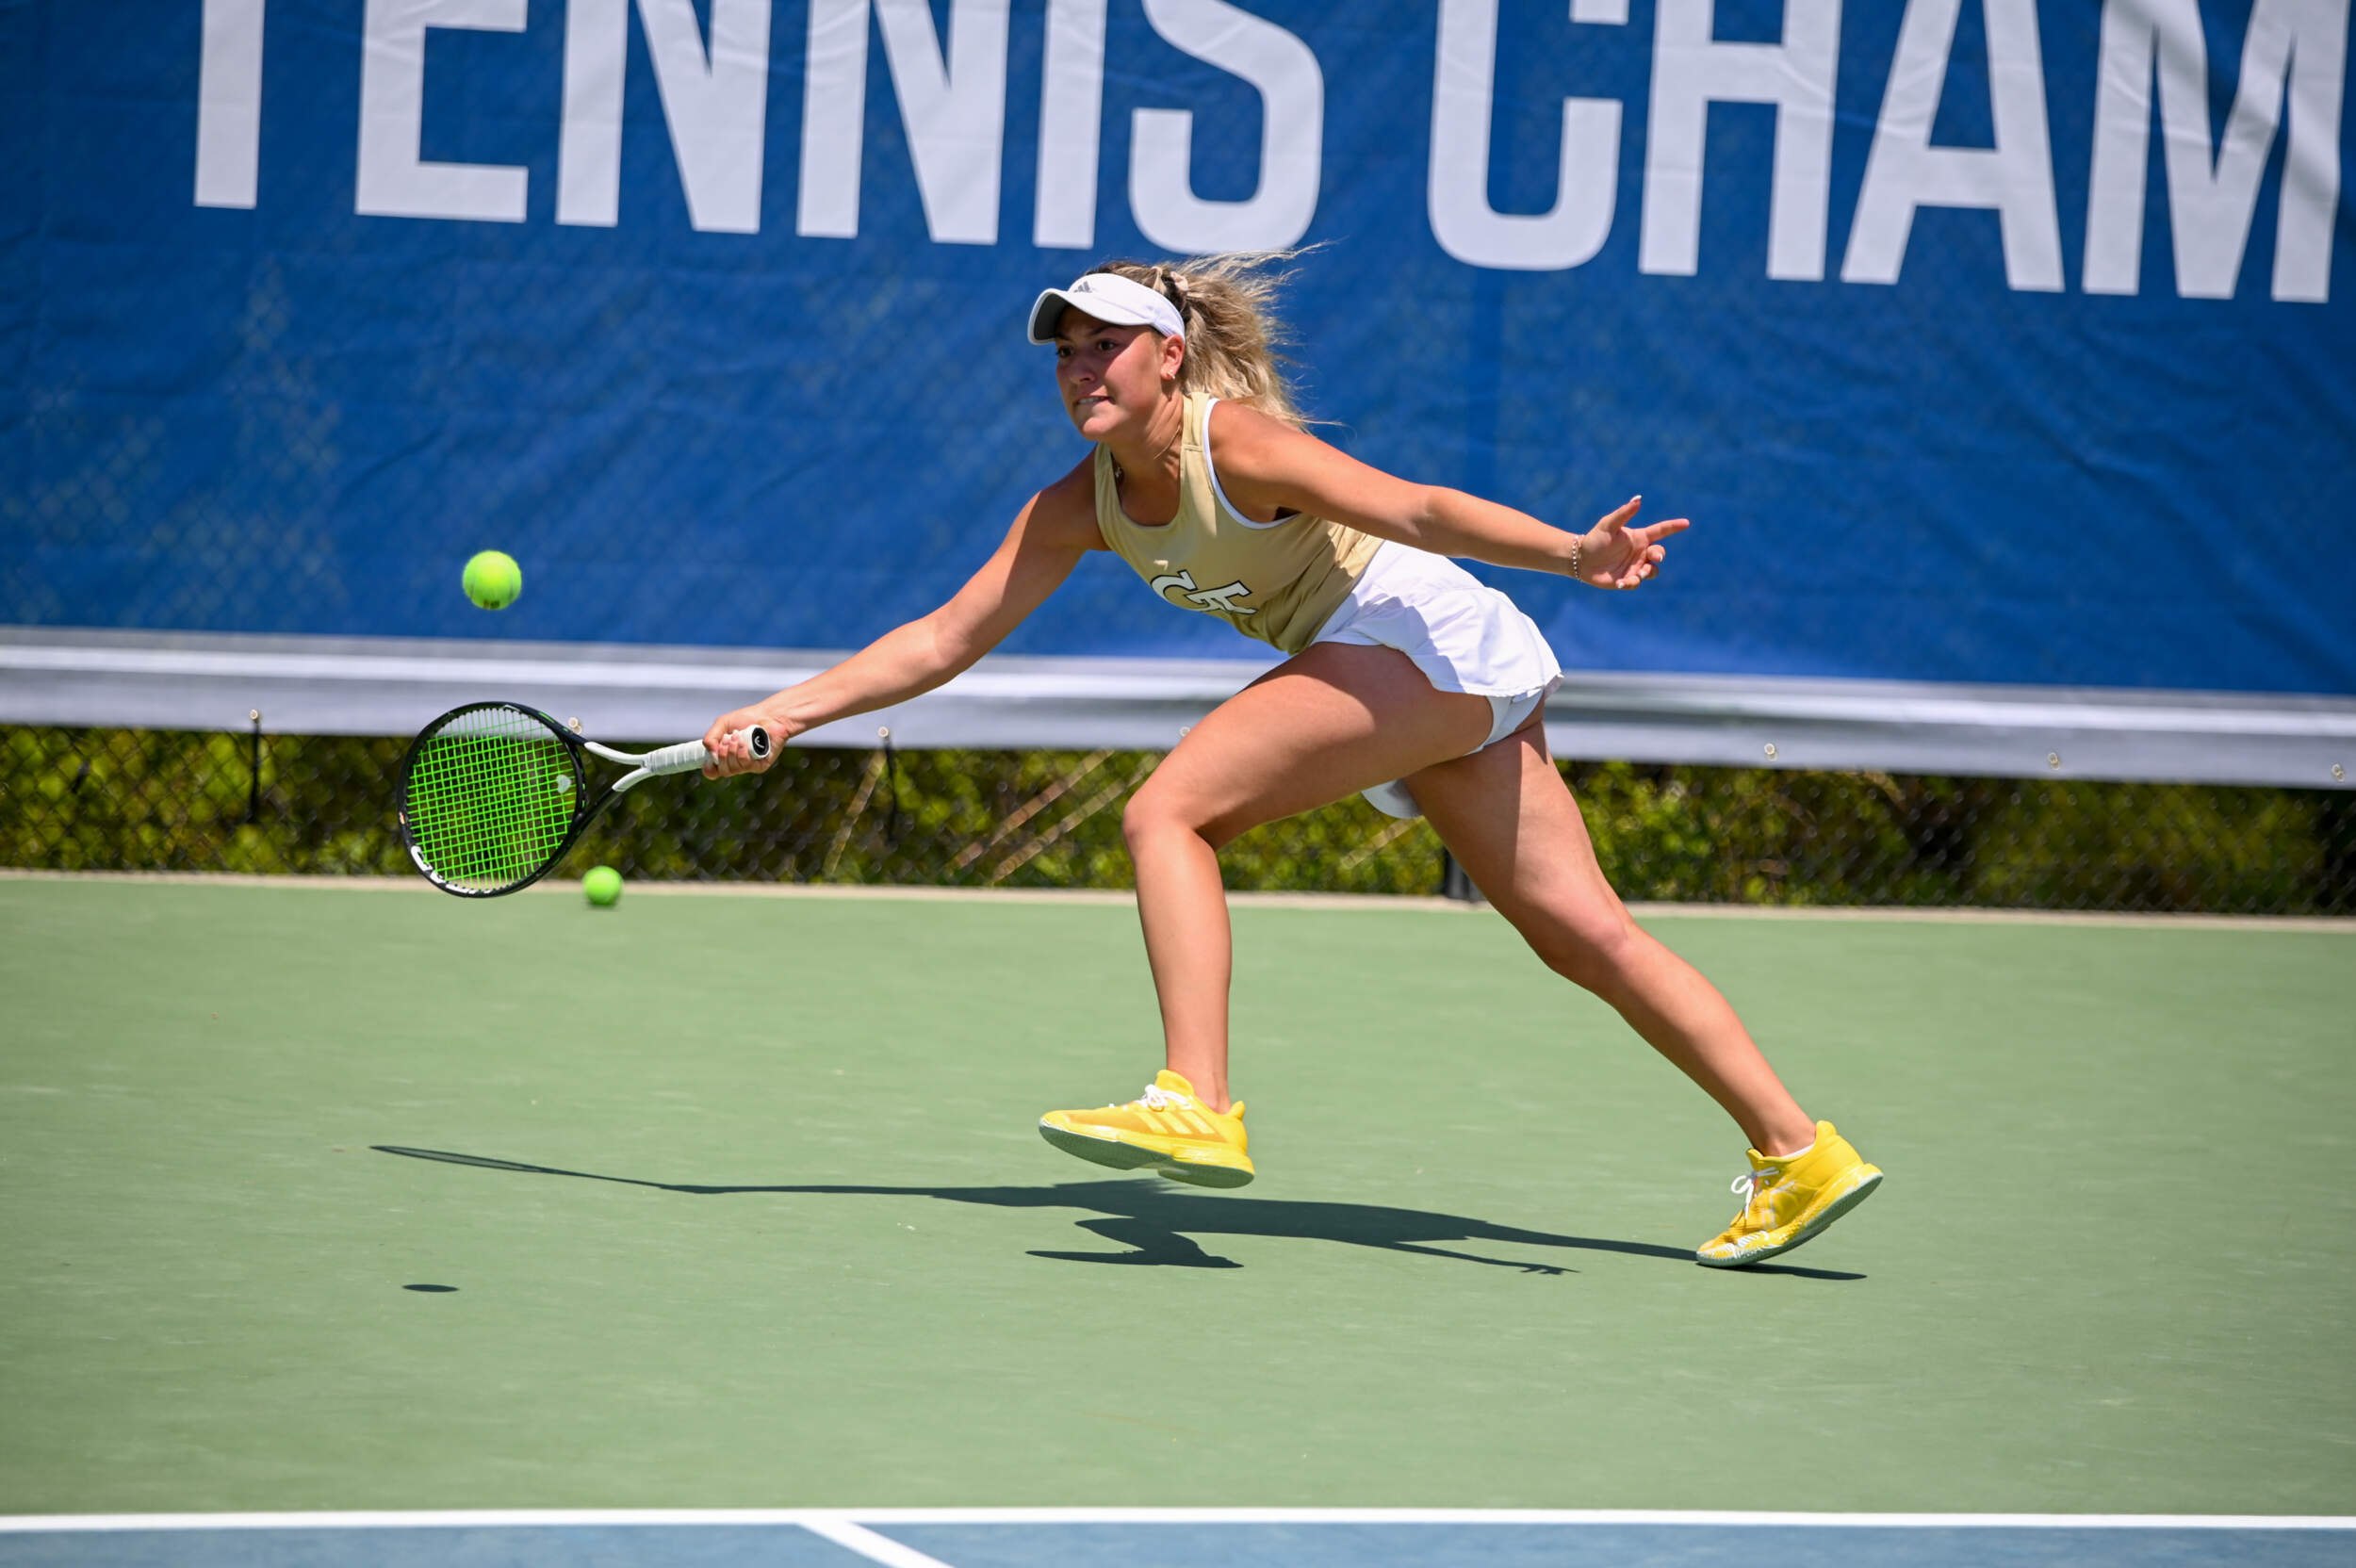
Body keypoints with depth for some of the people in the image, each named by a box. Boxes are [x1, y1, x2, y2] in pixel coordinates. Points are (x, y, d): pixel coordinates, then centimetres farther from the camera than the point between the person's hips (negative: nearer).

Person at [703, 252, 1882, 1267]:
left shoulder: (1235, 441, -18)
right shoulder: (1079, 508, 5)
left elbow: (1417, 511, -25)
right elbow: (944, 640, 11)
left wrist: (1575, 555, -38)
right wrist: (781, 715, 5)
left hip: (1431, 635, -8)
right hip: (1390, 676, 8)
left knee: (1165, 813, -18)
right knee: (1584, 937, 6)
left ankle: (1198, 1109, -28)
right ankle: (1799, 1155, 8)